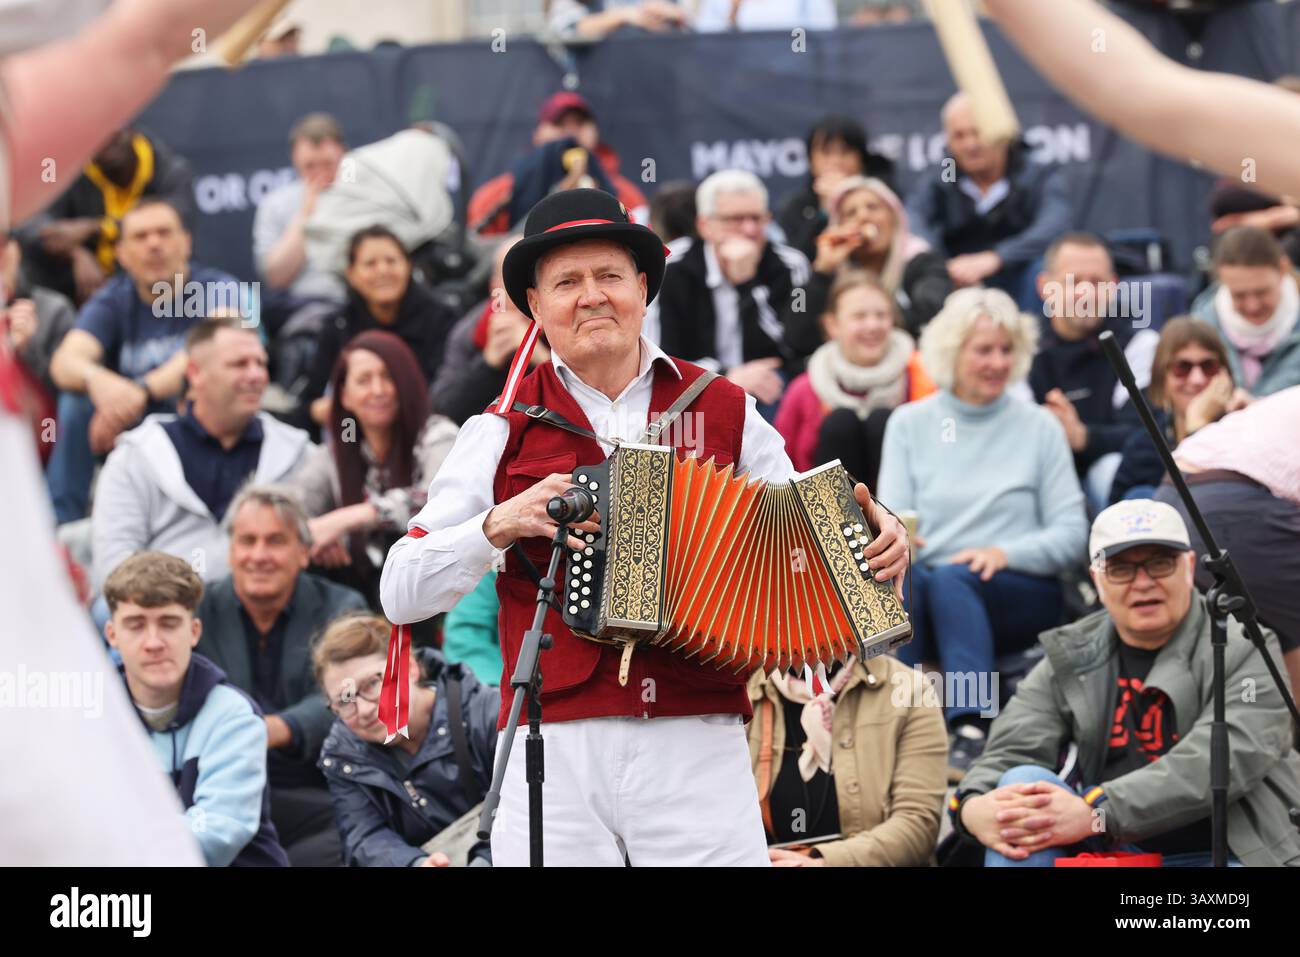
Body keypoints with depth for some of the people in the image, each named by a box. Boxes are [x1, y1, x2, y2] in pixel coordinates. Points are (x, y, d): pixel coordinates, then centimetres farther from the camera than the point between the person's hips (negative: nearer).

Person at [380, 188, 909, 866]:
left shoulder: (724, 411, 12)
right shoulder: (502, 433, 9)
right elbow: (401, 594, 6)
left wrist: (878, 540, -1)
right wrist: (498, 525, -9)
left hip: (698, 750, 1)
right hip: (555, 753, 0)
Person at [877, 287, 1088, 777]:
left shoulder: (1039, 427, 11)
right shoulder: (909, 423, 14)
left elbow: (1072, 534, 5)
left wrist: (1006, 553, -14)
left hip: (1021, 595, -1)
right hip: (926, 595, 1)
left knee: (951, 579, -35)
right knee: (900, 576, -35)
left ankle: (971, 731, -49)